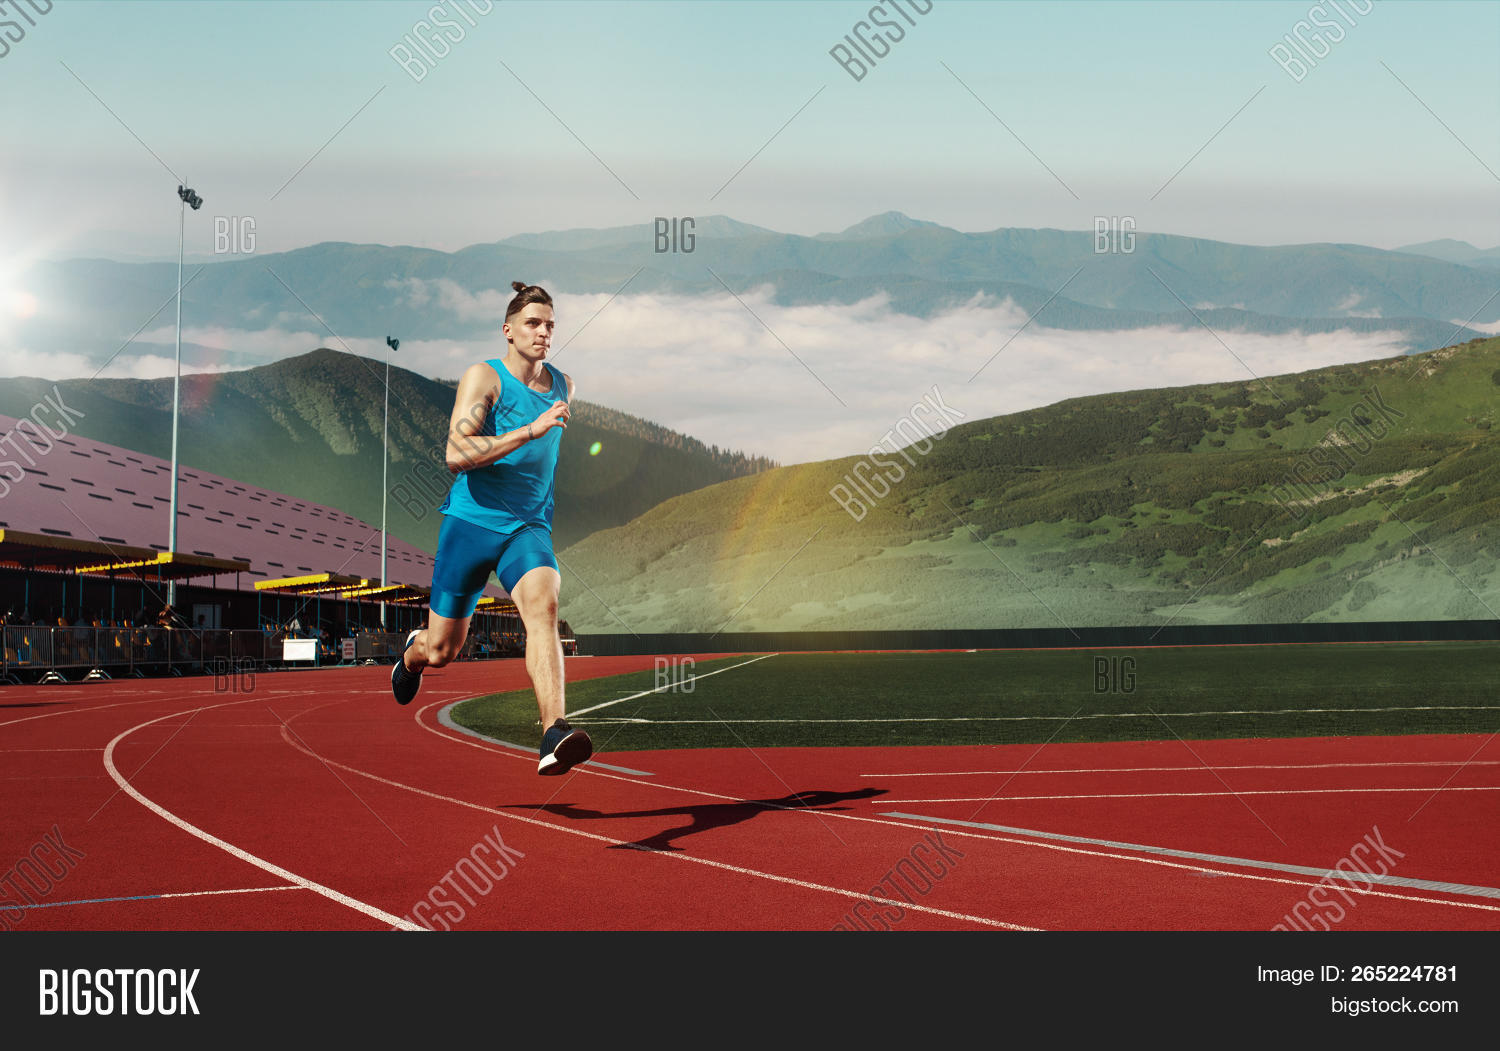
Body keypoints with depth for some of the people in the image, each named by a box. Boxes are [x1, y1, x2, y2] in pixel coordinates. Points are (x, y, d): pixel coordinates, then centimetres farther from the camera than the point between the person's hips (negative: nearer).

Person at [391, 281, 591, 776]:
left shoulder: (564, 385, 9)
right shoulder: (483, 377, -8)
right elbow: (457, 454, -22)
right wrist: (530, 431, -27)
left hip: (528, 527, 3)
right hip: (470, 522, -3)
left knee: (543, 605, -28)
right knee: (441, 651, 7)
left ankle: (554, 737, -40)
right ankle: (413, 651, 47)